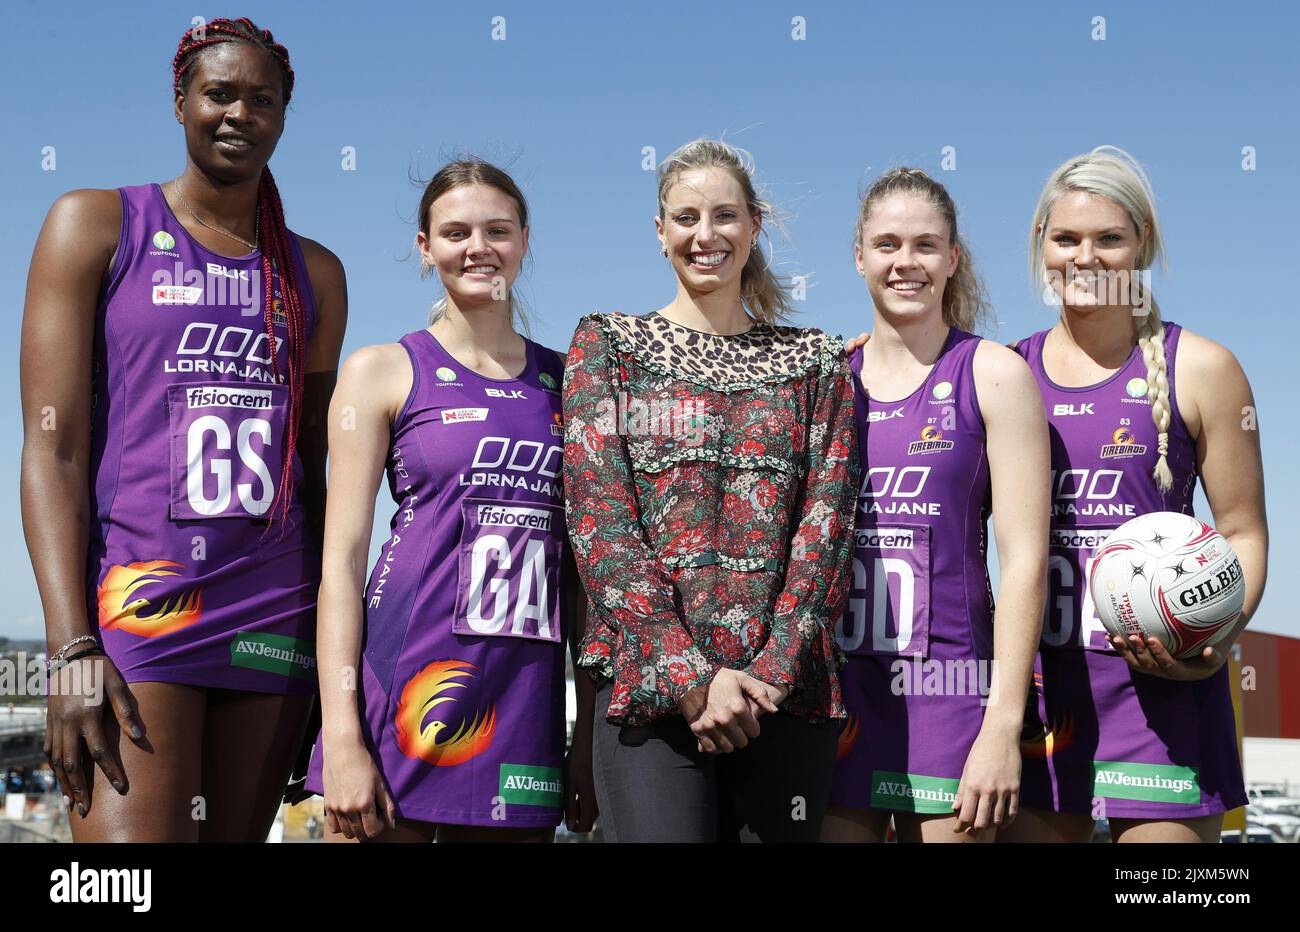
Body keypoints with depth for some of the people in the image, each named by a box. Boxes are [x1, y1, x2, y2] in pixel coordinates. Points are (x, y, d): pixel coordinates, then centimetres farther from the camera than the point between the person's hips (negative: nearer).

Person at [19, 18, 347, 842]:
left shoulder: (316, 274, 15)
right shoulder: (96, 225, 5)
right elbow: (53, 446, -3)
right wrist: (72, 649, -14)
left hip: (277, 619, 4)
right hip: (135, 608, -4)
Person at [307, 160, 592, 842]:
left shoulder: (565, 379, 13)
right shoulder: (383, 371, 3)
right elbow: (342, 558, -3)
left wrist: (593, 721, 10)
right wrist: (342, 740, -11)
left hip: (526, 701, 3)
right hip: (407, 681, -3)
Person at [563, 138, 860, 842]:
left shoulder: (814, 360, 13)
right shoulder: (607, 346, 8)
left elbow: (826, 522, 4)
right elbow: (599, 519, -2)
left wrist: (773, 668, -10)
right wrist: (690, 676, -12)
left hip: (786, 686, 2)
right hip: (649, 682, -2)